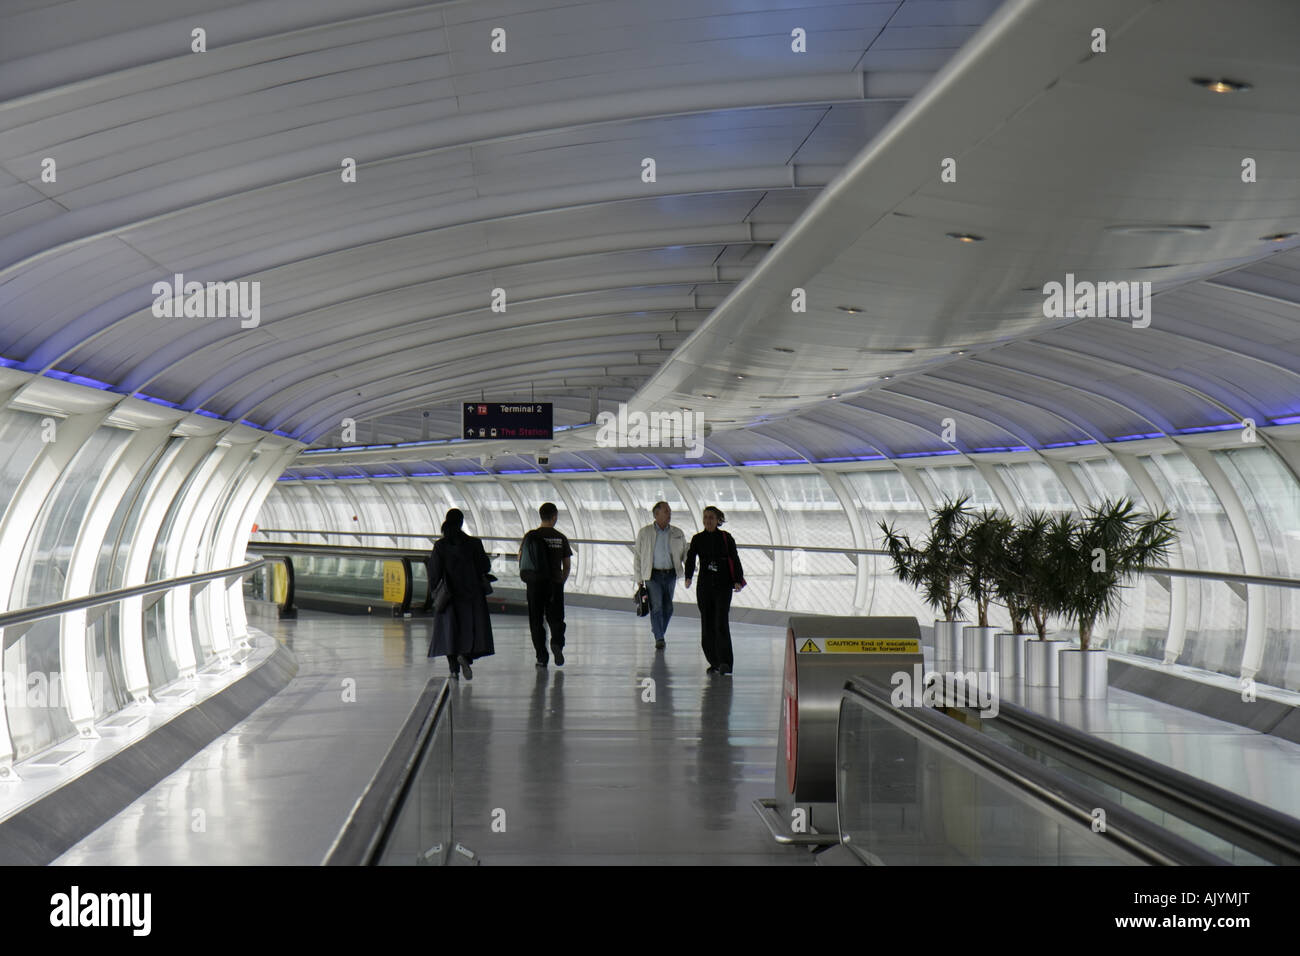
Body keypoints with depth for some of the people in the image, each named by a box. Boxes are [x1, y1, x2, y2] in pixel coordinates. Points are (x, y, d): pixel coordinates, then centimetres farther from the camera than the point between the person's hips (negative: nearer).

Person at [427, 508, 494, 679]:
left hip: (449, 595, 1)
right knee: (472, 627, 5)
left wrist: (434, 591, 8)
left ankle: (454, 667, 6)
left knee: (449, 628, 9)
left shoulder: (440, 545, -5)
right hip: (471, 594, -1)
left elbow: (434, 572, -5)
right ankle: (466, 655, -21)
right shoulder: (474, 543, -7)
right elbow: (485, 567, -4)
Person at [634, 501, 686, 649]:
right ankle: (659, 638, -9)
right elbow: (638, 556, 5)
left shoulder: (678, 533, 6)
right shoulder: (644, 533, 1)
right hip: (653, 575, -3)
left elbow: (685, 554, 14)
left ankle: (659, 633, 24)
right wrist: (639, 578, 1)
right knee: (656, 606, -11)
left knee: (668, 608, 6)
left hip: (670, 575, 3)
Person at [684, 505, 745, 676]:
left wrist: (737, 581, -15)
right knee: (707, 625, 5)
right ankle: (714, 663, 17)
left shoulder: (726, 538, 1)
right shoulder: (698, 539, 6)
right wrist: (688, 577, -20)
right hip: (704, 587, 3)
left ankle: (725, 663, -17)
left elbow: (735, 560, -2)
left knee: (721, 622, -14)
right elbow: (691, 559, -3)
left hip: (723, 586, -3)